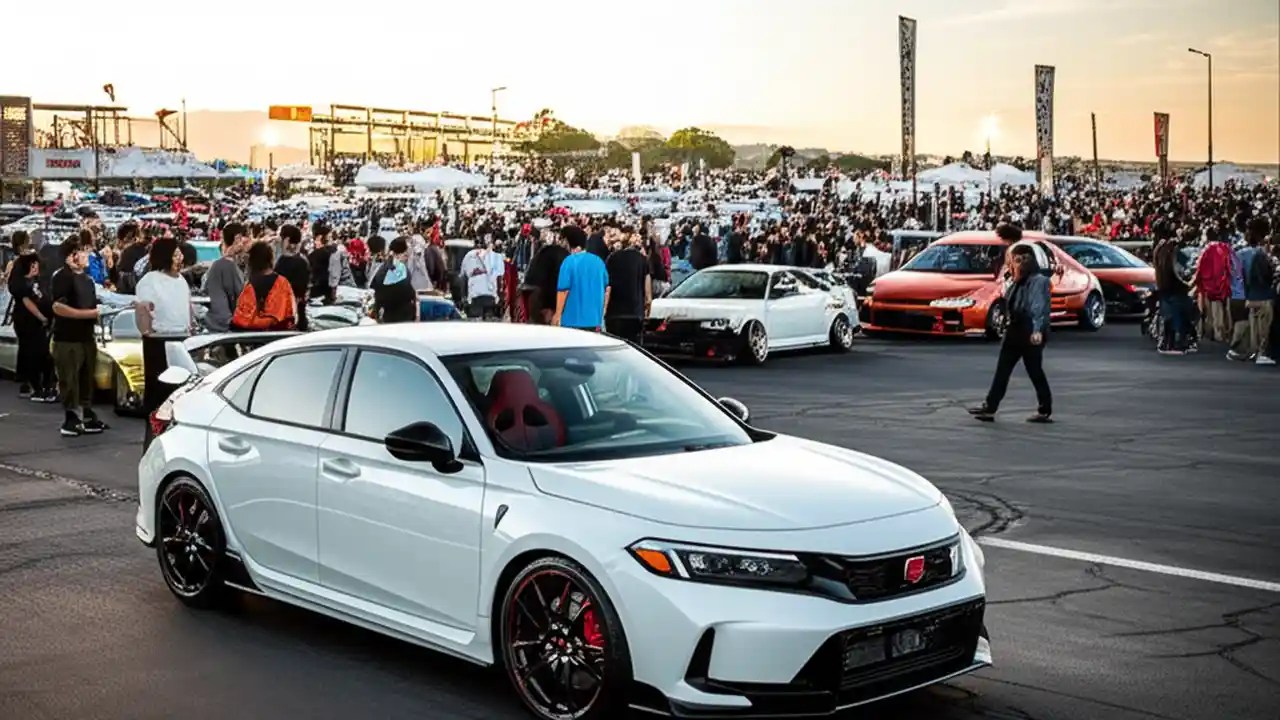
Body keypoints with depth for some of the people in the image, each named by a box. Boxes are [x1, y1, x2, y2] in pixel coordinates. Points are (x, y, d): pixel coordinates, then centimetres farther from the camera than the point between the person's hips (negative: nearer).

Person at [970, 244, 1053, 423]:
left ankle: (1045, 411, 13)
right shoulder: (1019, 282, 12)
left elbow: (1039, 307, -26)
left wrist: (1037, 330, -35)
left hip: (1031, 334, -9)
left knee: (1035, 372, 1)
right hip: (1016, 330, 9)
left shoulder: (1038, 281, -15)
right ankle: (989, 408, 7)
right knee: (1002, 370, 6)